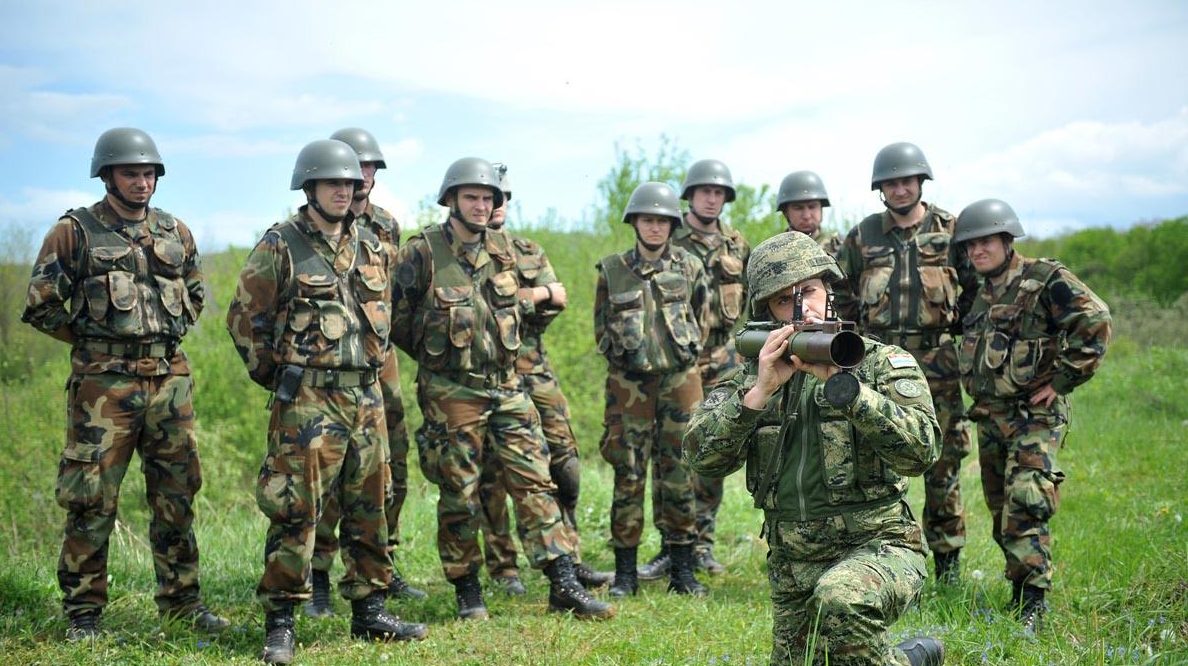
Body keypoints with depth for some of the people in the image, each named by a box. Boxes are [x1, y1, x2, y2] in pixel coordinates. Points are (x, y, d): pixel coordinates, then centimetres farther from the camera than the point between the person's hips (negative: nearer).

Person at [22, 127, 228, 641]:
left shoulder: (176, 233, 13)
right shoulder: (74, 232, -1)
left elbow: (195, 296, 26)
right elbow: (40, 306, 0)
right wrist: (90, 339, 1)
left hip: (169, 379, 4)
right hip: (103, 383, -4)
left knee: (177, 495, 8)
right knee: (91, 499, -3)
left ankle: (181, 601, 19)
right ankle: (83, 611, 7)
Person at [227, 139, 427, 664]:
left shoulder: (370, 246, 12)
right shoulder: (279, 247, -6)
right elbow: (244, 318, -3)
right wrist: (276, 377, 0)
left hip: (366, 396, 6)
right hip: (308, 400, -6)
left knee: (368, 510, 11)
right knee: (296, 510, -7)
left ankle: (369, 611, 22)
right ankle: (280, 623, 1)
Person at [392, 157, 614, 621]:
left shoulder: (502, 252, 8)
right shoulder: (422, 254, -8)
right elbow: (397, 322, -1)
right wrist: (438, 355, 8)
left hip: (506, 388, 5)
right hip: (451, 395, -4)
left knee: (535, 482, 0)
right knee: (459, 495, 3)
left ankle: (563, 584, 0)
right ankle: (467, 591, 16)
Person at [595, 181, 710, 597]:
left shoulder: (689, 268, 6)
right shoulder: (612, 271, 4)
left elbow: (701, 322, 14)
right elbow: (601, 330, 10)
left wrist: (681, 356, 7)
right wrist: (627, 356, 2)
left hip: (680, 380, 1)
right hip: (628, 385, -1)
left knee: (679, 475, 2)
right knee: (628, 476, 0)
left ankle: (682, 571, 10)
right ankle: (625, 572, 7)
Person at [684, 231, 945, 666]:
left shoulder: (883, 363, -4)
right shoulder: (753, 375, 6)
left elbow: (919, 451, -21)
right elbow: (703, 458, -8)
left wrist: (839, 381, -26)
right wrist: (760, 390, -20)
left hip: (878, 548, -5)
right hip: (794, 566, 5)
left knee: (839, 598, -36)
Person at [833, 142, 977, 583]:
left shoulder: (951, 231, 3)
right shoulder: (862, 237, 6)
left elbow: (977, 286, 11)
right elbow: (838, 290, 17)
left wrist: (955, 326, 5)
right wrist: (858, 333, 10)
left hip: (936, 360, -1)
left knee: (944, 456, 4)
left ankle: (948, 555, 14)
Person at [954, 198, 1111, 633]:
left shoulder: (1046, 281, -10)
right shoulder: (981, 293, 12)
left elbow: (1095, 323, -20)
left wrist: (1061, 381, -18)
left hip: (1034, 414, -8)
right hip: (990, 415, 8)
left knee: (1024, 504, -19)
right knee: (1000, 509, 12)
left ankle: (1032, 601, -14)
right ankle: (1021, 587, 24)